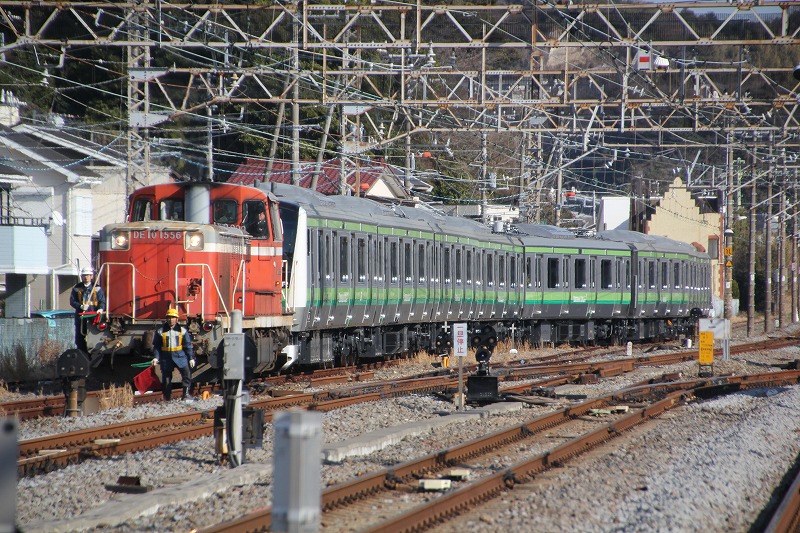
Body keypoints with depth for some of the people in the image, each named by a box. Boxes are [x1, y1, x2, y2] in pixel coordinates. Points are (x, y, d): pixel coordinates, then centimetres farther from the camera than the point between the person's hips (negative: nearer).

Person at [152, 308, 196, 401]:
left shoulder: (182, 331, 5)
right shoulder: (160, 331, 4)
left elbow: (188, 345, 7)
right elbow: (156, 345, 6)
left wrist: (191, 358, 3)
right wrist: (156, 357, -6)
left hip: (180, 356, 0)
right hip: (166, 357, 0)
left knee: (186, 372, -16)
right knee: (166, 376, 4)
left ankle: (186, 393, -9)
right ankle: (167, 397, 13)